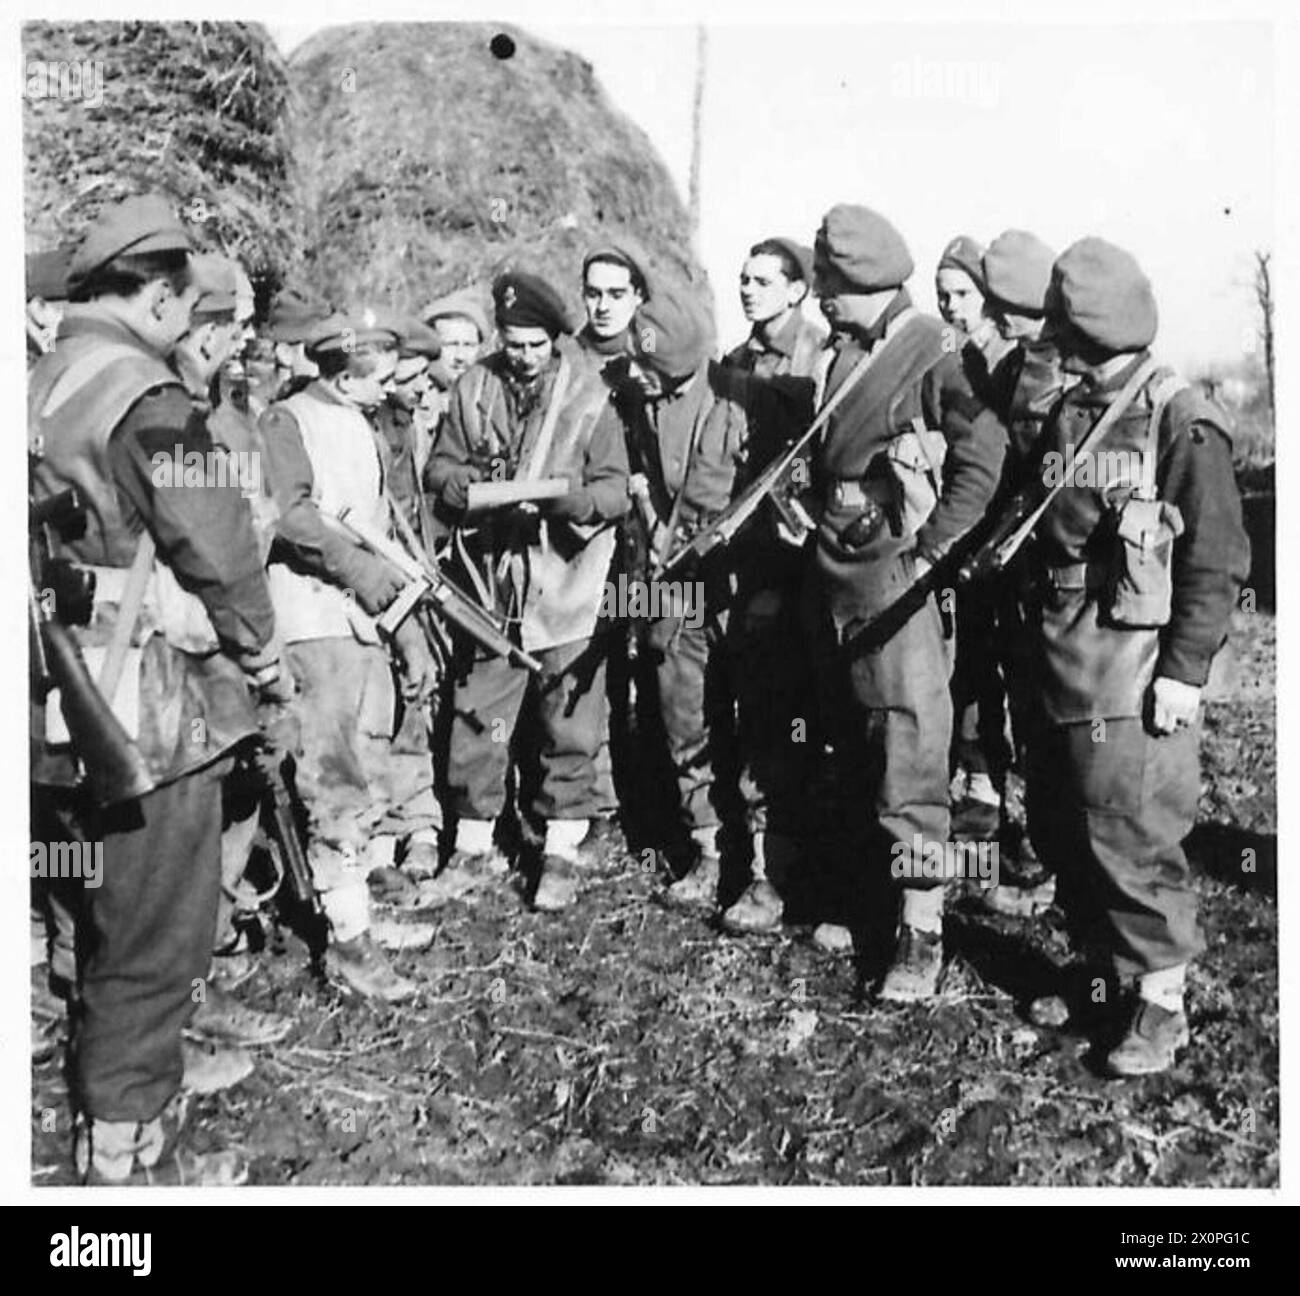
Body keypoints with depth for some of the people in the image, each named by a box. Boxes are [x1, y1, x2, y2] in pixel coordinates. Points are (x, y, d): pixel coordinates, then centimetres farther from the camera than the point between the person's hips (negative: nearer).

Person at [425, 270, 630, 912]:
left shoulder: (589, 395, -5)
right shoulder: (474, 389, 3)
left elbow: (616, 489, -6)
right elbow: (439, 467, 8)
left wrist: (567, 497, -25)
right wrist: (467, 484, -14)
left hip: (566, 588, -2)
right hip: (490, 585, 2)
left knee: (567, 726, 6)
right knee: (476, 721, 8)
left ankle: (561, 850, 20)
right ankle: (473, 845, 24)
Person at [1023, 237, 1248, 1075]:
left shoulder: (1185, 426, -8)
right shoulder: (1064, 418, 13)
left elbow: (1218, 561, -10)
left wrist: (1186, 669, -14)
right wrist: (1037, 643, 15)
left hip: (1137, 670, -7)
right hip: (1062, 664, 7)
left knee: (1132, 832, -4)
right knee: (1068, 831, 13)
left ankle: (1160, 994, 11)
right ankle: (1104, 965, 29)